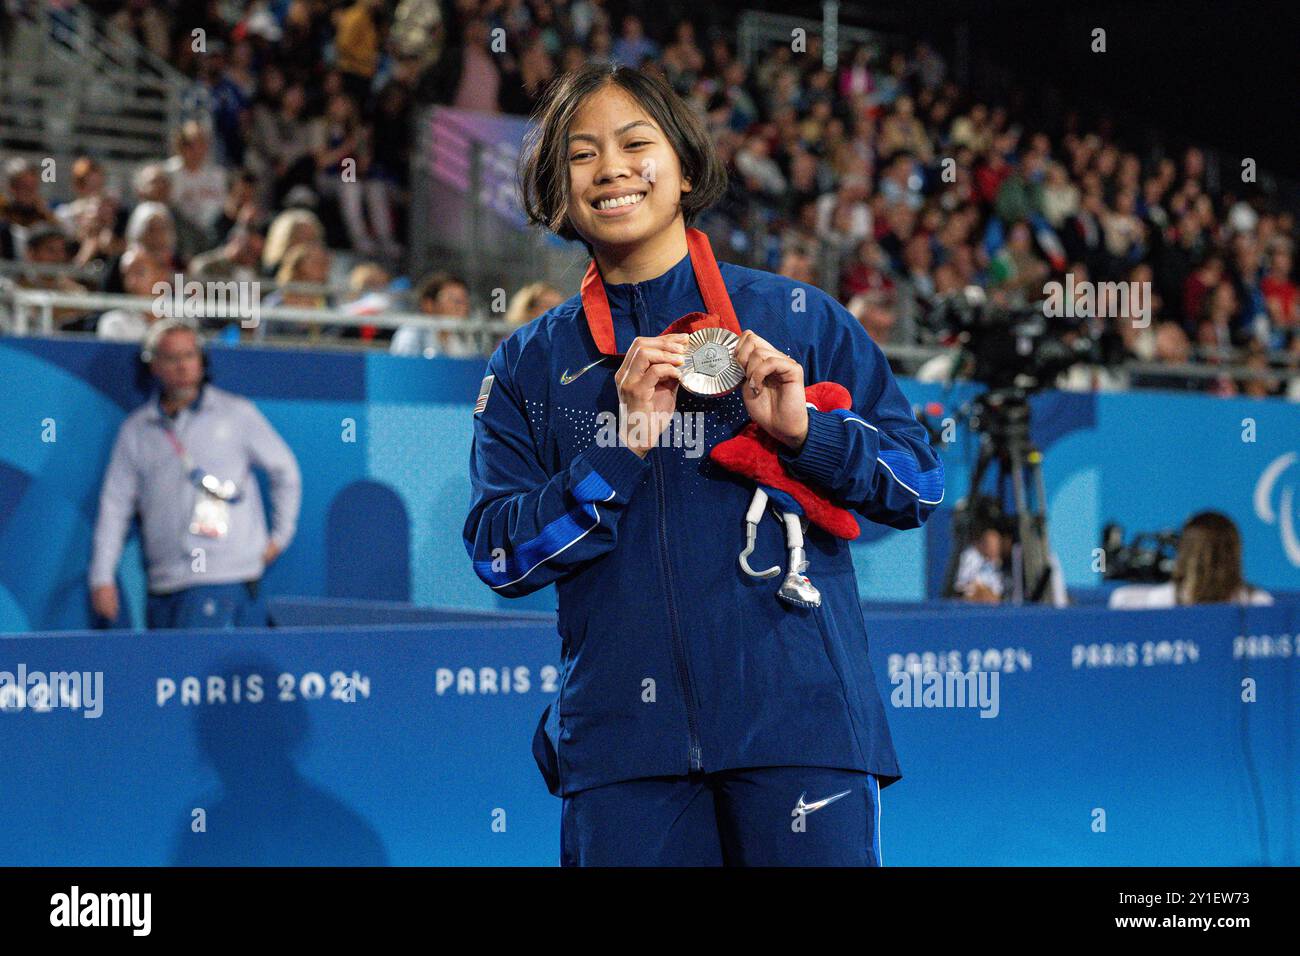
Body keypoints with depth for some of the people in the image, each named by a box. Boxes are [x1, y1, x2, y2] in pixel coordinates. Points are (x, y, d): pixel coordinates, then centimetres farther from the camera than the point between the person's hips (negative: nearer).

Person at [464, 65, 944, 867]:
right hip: (621, 737, 1)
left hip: (797, 715, -1)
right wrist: (625, 445, -9)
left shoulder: (797, 318, 7)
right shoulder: (528, 367, 12)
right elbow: (500, 556, 2)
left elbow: (921, 485, 7)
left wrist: (803, 431, -11)